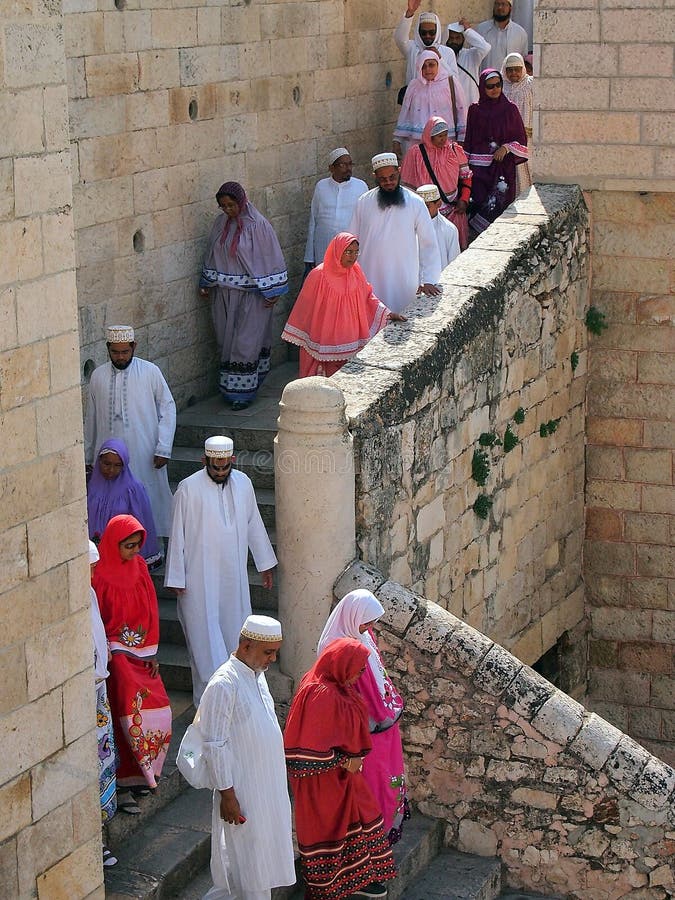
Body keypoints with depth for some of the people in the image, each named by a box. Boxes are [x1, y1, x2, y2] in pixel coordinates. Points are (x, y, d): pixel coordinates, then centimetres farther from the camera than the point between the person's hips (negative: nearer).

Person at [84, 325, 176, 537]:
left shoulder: (150, 372, -3)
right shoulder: (98, 376, 5)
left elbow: (168, 409, -1)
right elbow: (91, 418, 13)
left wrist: (163, 448, -9)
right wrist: (88, 456, 16)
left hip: (144, 455, -2)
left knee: (149, 502, 1)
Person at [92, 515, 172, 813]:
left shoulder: (139, 566, 7)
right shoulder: (99, 573, -13)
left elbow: (150, 610, 12)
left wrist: (151, 651, 7)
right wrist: (107, 652, -16)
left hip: (141, 652, 7)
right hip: (115, 654, -7)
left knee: (159, 709, 2)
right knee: (129, 713, -13)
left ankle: (144, 772, 16)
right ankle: (124, 784, -6)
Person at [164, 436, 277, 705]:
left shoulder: (243, 483, 1)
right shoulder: (189, 488, -12)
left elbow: (254, 524, 12)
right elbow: (178, 534, -8)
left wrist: (265, 564, 16)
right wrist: (176, 578, -7)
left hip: (234, 573, 5)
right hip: (200, 576, -4)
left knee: (234, 631, 10)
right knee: (206, 634, -2)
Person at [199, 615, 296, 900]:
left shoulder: (257, 674, 8)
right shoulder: (224, 684, -20)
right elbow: (215, 745, -19)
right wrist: (226, 794, -19)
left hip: (267, 783, 9)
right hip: (242, 789, -9)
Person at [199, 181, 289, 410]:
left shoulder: (257, 225, -14)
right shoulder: (220, 223, 4)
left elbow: (270, 259, -10)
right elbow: (212, 254, 16)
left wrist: (272, 293, -11)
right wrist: (206, 283, 15)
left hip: (251, 294, -6)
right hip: (224, 294, 6)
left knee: (246, 341, -5)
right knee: (226, 339, 10)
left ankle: (243, 391, 1)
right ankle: (229, 387, 20)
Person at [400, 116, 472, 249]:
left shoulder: (455, 150, 5)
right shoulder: (416, 153, -2)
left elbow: (466, 177, 13)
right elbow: (408, 185, 3)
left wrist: (464, 200, 0)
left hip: (453, 210, 2)